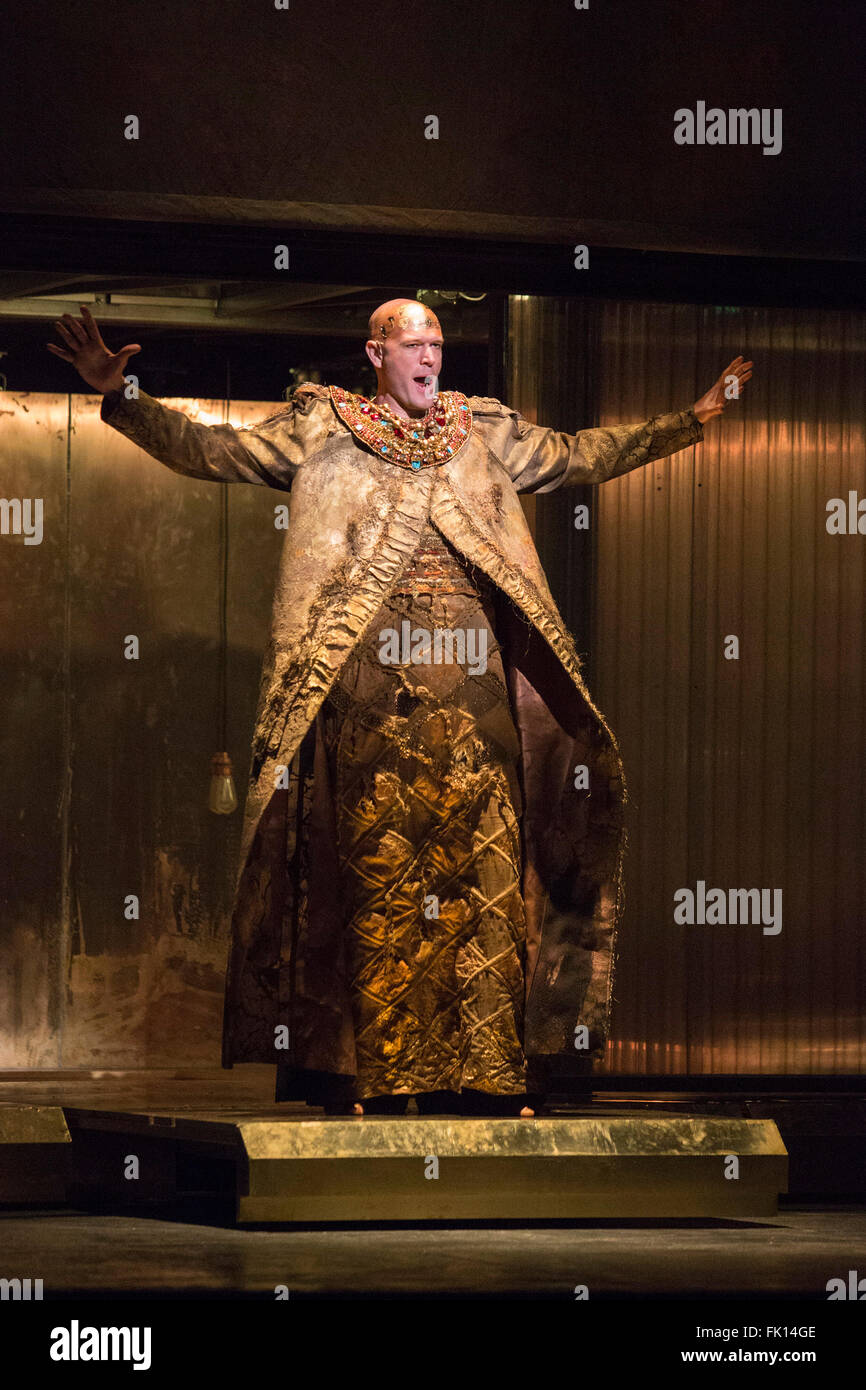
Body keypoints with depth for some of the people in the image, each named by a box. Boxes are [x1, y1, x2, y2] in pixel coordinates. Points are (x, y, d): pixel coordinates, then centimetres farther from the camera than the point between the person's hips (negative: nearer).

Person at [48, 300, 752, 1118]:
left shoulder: (483, 433, 20)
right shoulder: (319, 427, 11)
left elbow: (583, 457, 27)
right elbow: (212, 452, 6)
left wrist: (691, 420, 23)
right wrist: (120, 397, -7)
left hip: (470, 688, 3)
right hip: (364, 688, -3)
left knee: (479, 867, -1)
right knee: (369, 869, -6)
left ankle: (480, 1074, 1)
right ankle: (358, 1077, -4)